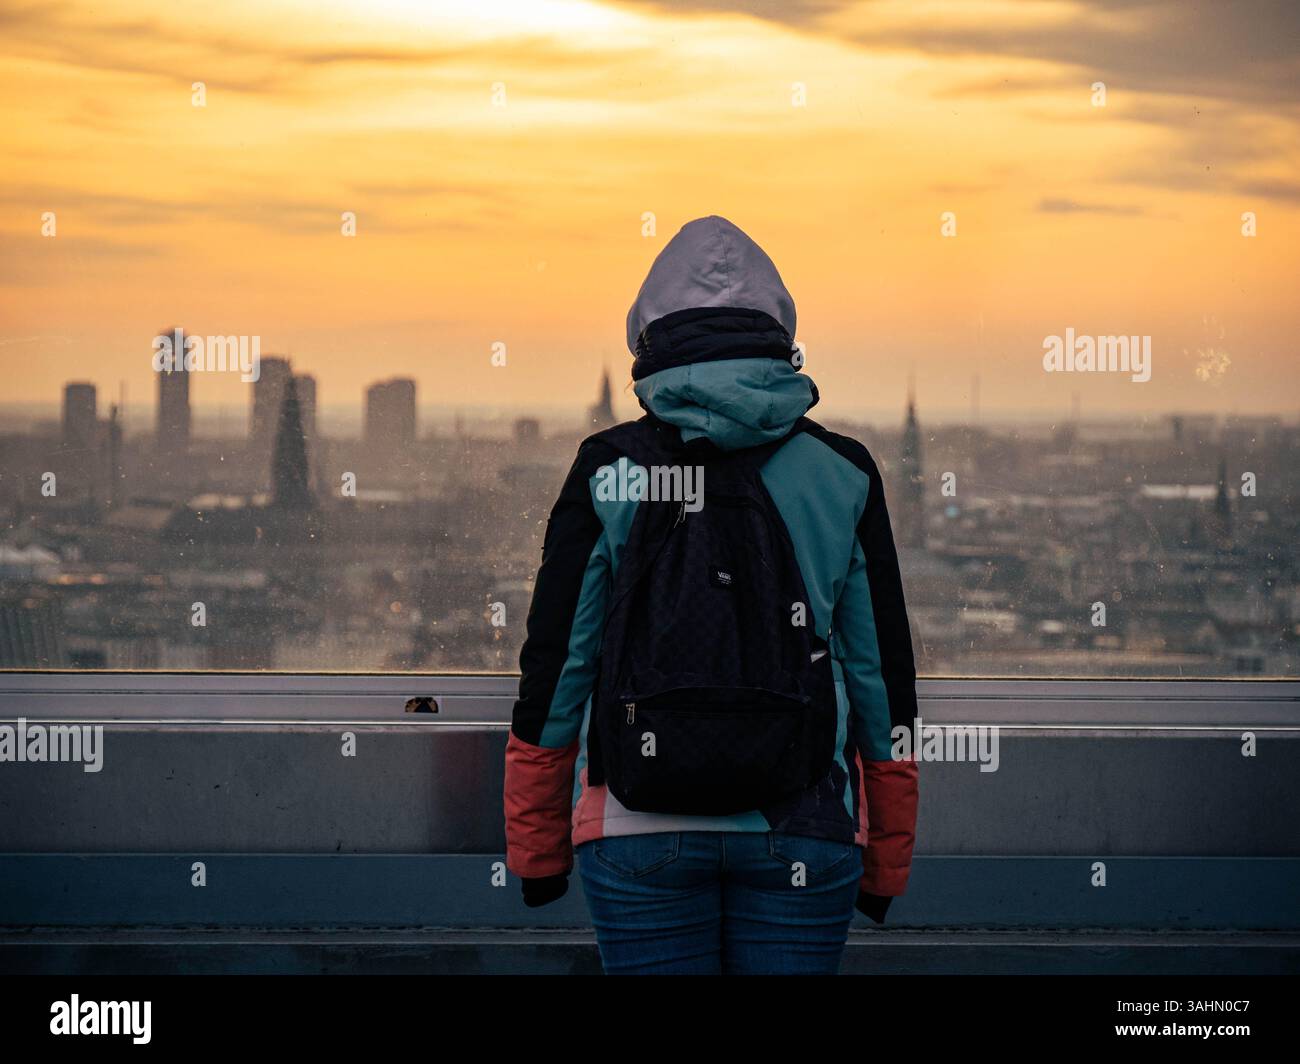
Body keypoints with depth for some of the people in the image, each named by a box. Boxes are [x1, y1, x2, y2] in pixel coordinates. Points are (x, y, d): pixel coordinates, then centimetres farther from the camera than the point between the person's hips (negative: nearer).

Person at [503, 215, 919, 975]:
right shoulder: (844, 475, 4)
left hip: (641, 825, 0)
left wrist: (537, 850, 12)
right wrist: (886, 866, 15)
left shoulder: (607, 470, 1)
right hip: (802, 825, 1)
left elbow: (556, 664, 2)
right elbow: (882, 672, 6)